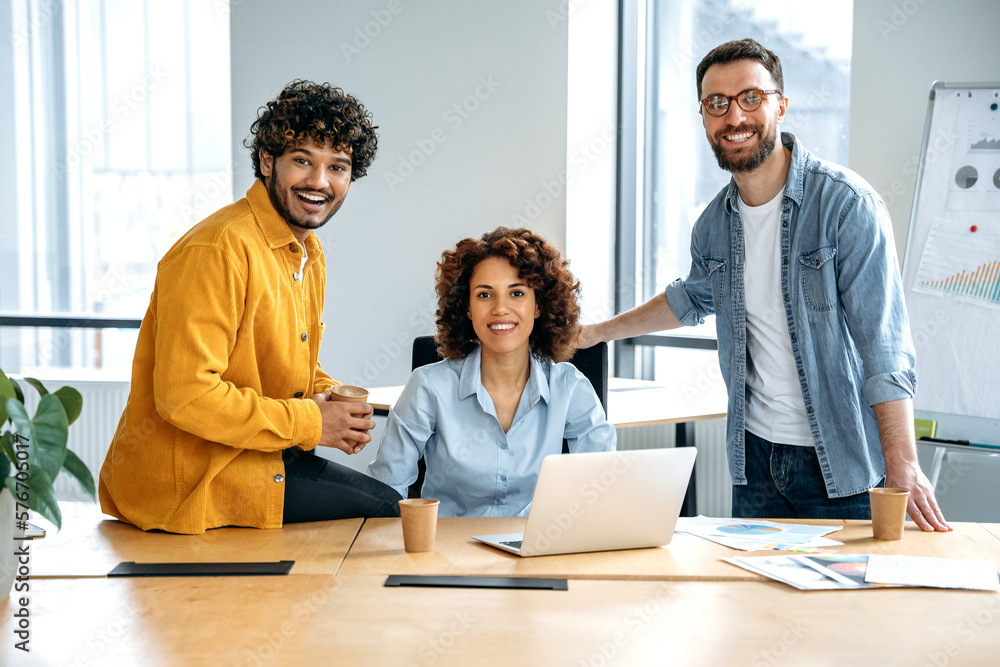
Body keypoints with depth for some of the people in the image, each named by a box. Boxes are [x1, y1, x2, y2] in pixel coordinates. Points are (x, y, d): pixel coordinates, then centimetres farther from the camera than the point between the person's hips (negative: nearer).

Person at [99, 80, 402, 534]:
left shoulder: (311, 255, 12)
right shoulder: (219, 249, -20)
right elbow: (184, 395, -26)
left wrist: (333, 400, 0)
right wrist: (308, 424, -19)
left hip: (261, 457, 10)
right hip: (184, 483, -10)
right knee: (385, 514, -12)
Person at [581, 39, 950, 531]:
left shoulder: (847, 204, -15)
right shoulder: (714, 224, 4)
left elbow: (886, 348, -19)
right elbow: (692, 298, 27)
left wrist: (903, 469, -26)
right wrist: (596, 334, 32)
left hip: (842, 467, -5)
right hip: (755, 454, 5)